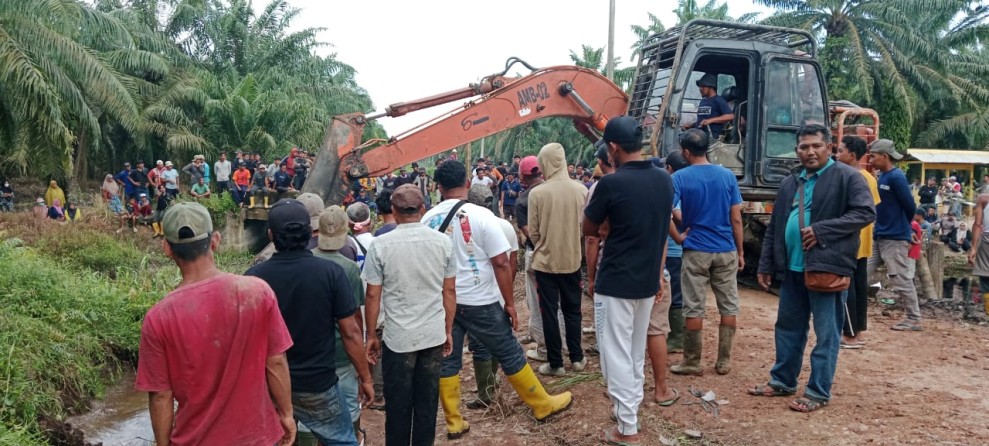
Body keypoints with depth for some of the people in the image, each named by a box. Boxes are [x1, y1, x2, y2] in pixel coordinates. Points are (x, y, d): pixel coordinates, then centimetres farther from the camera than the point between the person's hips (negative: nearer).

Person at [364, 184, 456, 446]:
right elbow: (449, 291, 3)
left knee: (398, 405, 11)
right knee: (427, 402, 12)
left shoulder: (381, 245, -9)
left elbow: (373, 296, -6)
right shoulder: (442, 241, -2)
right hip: (434, 335, 2)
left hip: (398, 338, -2)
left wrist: (371, 335, 5)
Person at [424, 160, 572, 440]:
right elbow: (501, 263, -14)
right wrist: (510, 303, -6)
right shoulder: (481, 216, -14)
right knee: (509, 354, 9)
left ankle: (454, 423, 19)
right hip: (479, 302, -3)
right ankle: (543, 405, 23)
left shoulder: (428, 219, -1)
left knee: (447, 361, 12)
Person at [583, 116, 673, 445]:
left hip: (616, 282, -7)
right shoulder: (665, 180, 2)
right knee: (637, 351, 20)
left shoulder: (611, 184, -18)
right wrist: (659, 276, 19)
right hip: (648, 280, 7)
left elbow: (588, 230, -5)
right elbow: (661, 230, 11)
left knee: (617, 354, 3)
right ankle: (630, 409, 34)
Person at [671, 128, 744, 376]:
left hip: (696, 250, -2)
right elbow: (736, 219, 2)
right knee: (728, 306, 11)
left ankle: (692, 362, 10)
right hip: (725, 250, 3)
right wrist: (740, 251, 9)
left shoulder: (680, 177, -6)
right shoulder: (727, 176, 3)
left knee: (693, 307, 3)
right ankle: (724, 361, 16)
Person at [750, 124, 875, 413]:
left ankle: (819, 392, 12)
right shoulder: (790, 184, 15)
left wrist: (821, 230, -20)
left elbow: (866, 212, -15)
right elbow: (774, 228, 16)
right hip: (792, 268, 7)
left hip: (826, 267, -7)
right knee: (787, 327, 16)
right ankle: (782, 381, 29)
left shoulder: (847, 177, -4)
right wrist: (766, 265, 12)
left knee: (826, 333, 2)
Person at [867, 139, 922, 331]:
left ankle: (914, 320, 12)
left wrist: (901, 226, 4)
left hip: (895, 239, -9)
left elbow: (910, 207, -13)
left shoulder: (896, 177, -15)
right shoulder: (882, 176, 11)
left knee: (901, 280, 0)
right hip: (879, 236, 9)